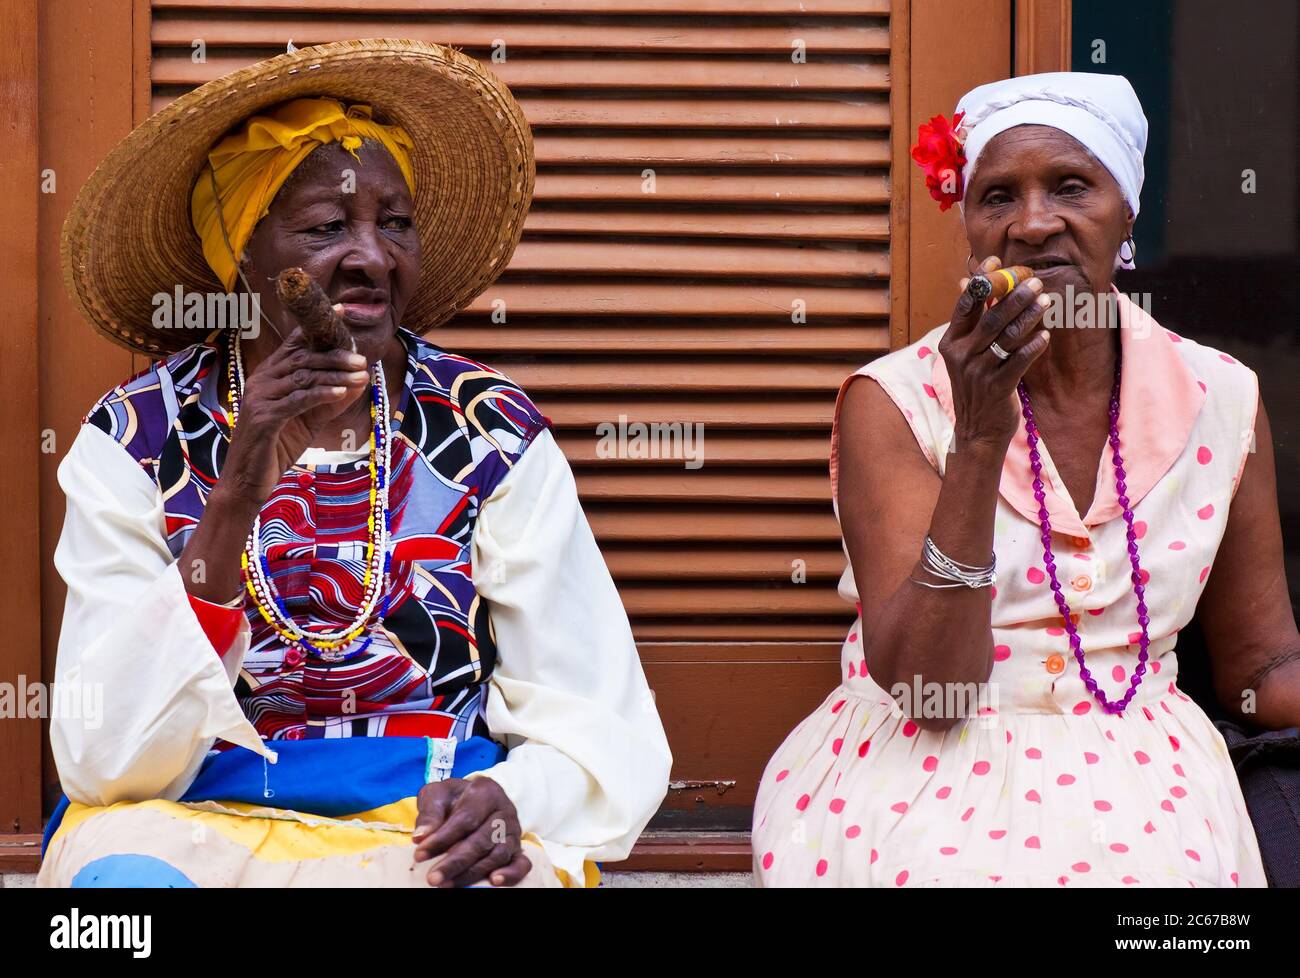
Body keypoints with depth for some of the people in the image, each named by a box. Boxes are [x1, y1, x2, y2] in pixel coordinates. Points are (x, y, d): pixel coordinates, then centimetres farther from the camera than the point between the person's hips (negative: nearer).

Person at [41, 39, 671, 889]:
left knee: (502, 877, -31)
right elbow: (106, 761, -7)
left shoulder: (492, 439, 4)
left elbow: (608, 732, 4)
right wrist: (234, 502, -17)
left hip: (435, 834, 1)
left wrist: (508, 801, -19)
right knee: (123, 875, -33)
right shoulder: (136, 447, 2)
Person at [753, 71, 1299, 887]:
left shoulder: (1220, 399, 4)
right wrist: (980, 439, -22)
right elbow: (926, 688, -14)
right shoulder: (893, 404, -5)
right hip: (924, 783, -2)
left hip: (1137, 787, 2)